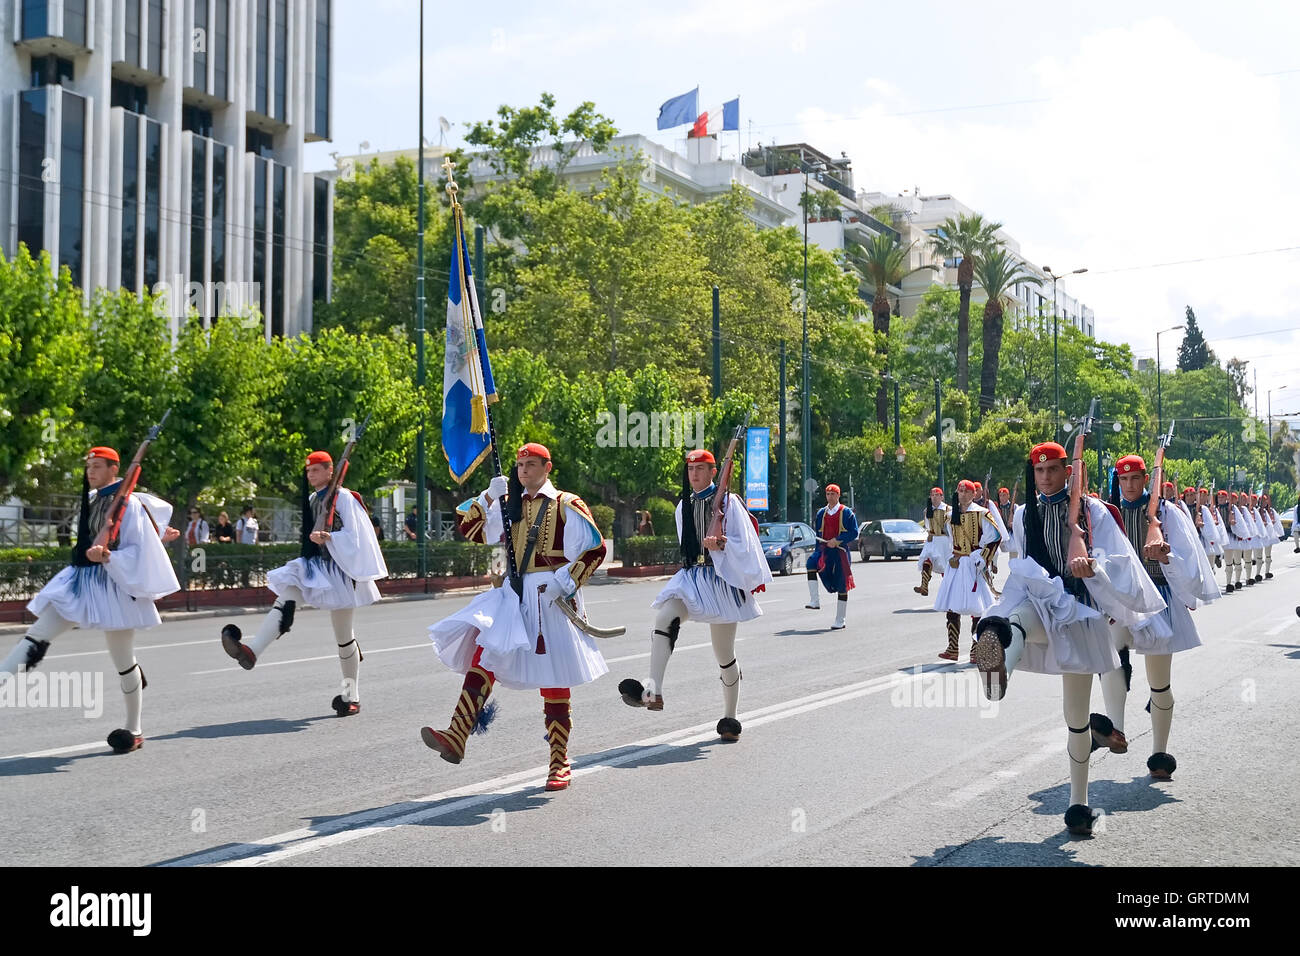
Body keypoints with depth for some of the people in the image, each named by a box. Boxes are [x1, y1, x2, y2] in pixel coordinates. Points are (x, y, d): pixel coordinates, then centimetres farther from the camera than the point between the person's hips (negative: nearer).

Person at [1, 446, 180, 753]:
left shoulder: (129, 504, -11)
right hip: (80, 581, 7)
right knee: (36, 637, -7)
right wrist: (157, 534, 30)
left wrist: (107, 557, -29)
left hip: (113, 586, -7)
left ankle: (134, 731, 18)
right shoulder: (91, 499, 10)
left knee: (123, 661, 5)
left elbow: (137, 551, -14)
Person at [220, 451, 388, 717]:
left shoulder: (343, 497, -8)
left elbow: (353, 535, -14)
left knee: (343, 635, 2)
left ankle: (352, 696, 13)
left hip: (339, 570, -6)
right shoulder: (312, 499, 13)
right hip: (314, 565, 6)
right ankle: (252, 651, -40)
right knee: (285, 599, -22)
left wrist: (328, 537, -28)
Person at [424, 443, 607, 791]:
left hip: (550, 600, -4)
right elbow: (470, 529, 14)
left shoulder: (566, 506, -2)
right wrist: (488, 497, 1)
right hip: (511, 596, 5)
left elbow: (595, 550, -5)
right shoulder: (507, 504, 15)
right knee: (483, 655, -16)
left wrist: (564, 582, -14)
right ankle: (456, 736, -24)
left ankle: (560, 762, 12)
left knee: (554, 680, 1)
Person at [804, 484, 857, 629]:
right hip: (824, 550, 3)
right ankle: (815, 601, -31)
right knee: (811, 563, -29)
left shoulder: (846, 513, -1)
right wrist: (817, 552, 11)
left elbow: (854, 532, -7)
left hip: (840, 552, -3)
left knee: (842, 587, 1)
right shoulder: (821, 514, 12)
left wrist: (837, 540, -17)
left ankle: (840, 621, 9)